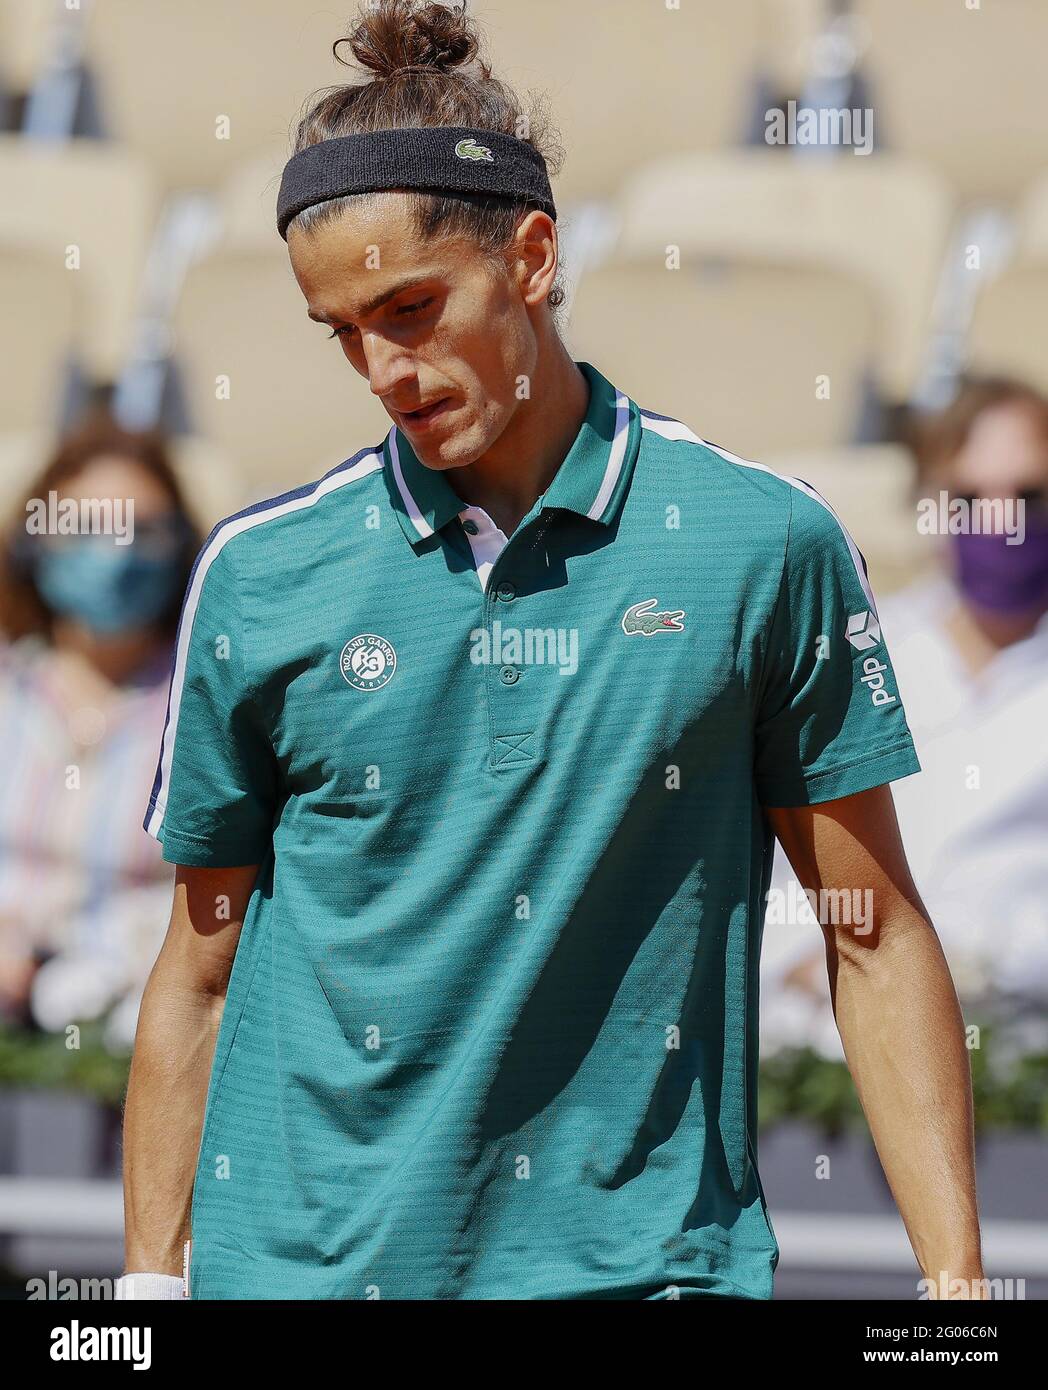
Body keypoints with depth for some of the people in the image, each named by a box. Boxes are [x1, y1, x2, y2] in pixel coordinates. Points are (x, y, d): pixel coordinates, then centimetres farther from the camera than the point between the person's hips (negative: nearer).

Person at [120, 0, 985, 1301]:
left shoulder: (766, 544, -1)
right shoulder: (259, 574, 3)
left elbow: (877, 942, 2)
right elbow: (201, 974, 9)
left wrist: (956, 1278, -4)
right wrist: (151, 1281, 4)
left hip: (645, 1249, -1)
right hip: (300, 1261, 1)